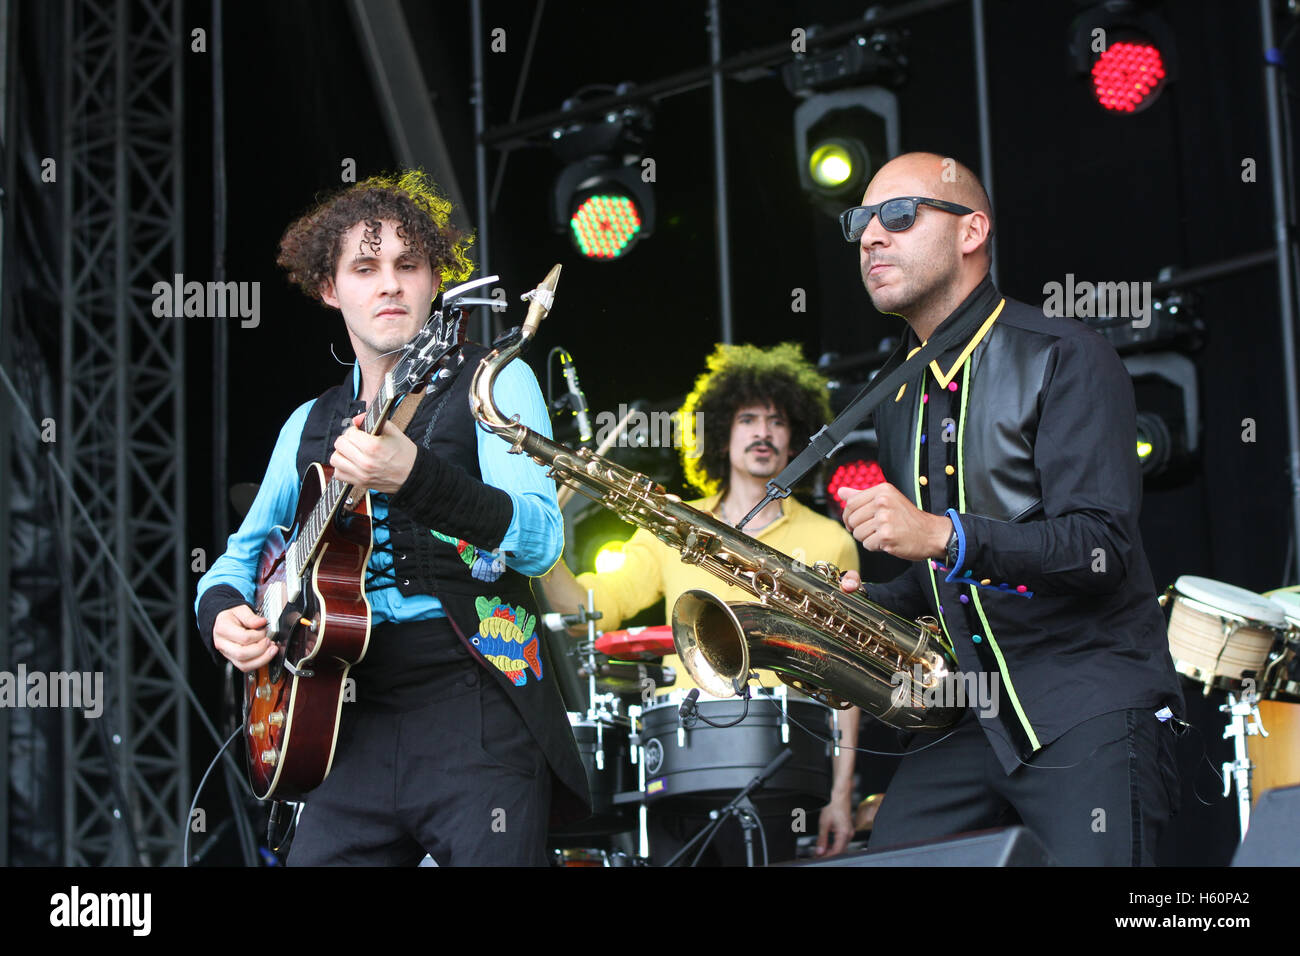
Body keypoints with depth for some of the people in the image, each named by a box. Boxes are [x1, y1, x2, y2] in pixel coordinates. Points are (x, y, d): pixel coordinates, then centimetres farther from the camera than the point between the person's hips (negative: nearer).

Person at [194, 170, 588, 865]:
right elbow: (241, 555, 27)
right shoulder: (310, 425, 18)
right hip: (356, 721, 5)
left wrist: (415, 475, -29)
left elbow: (541, 541, -14)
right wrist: (222, 614, 3)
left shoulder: (491, 381, 1)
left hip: (474, 710, -4)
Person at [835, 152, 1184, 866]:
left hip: (1088, 708, -6)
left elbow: (1101, 548, -18)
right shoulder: (897, 396, 16)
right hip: (966, 719, 6)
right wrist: (869, 608, 5)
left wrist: (944, 536, -29)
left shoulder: (1064, 358, -6)